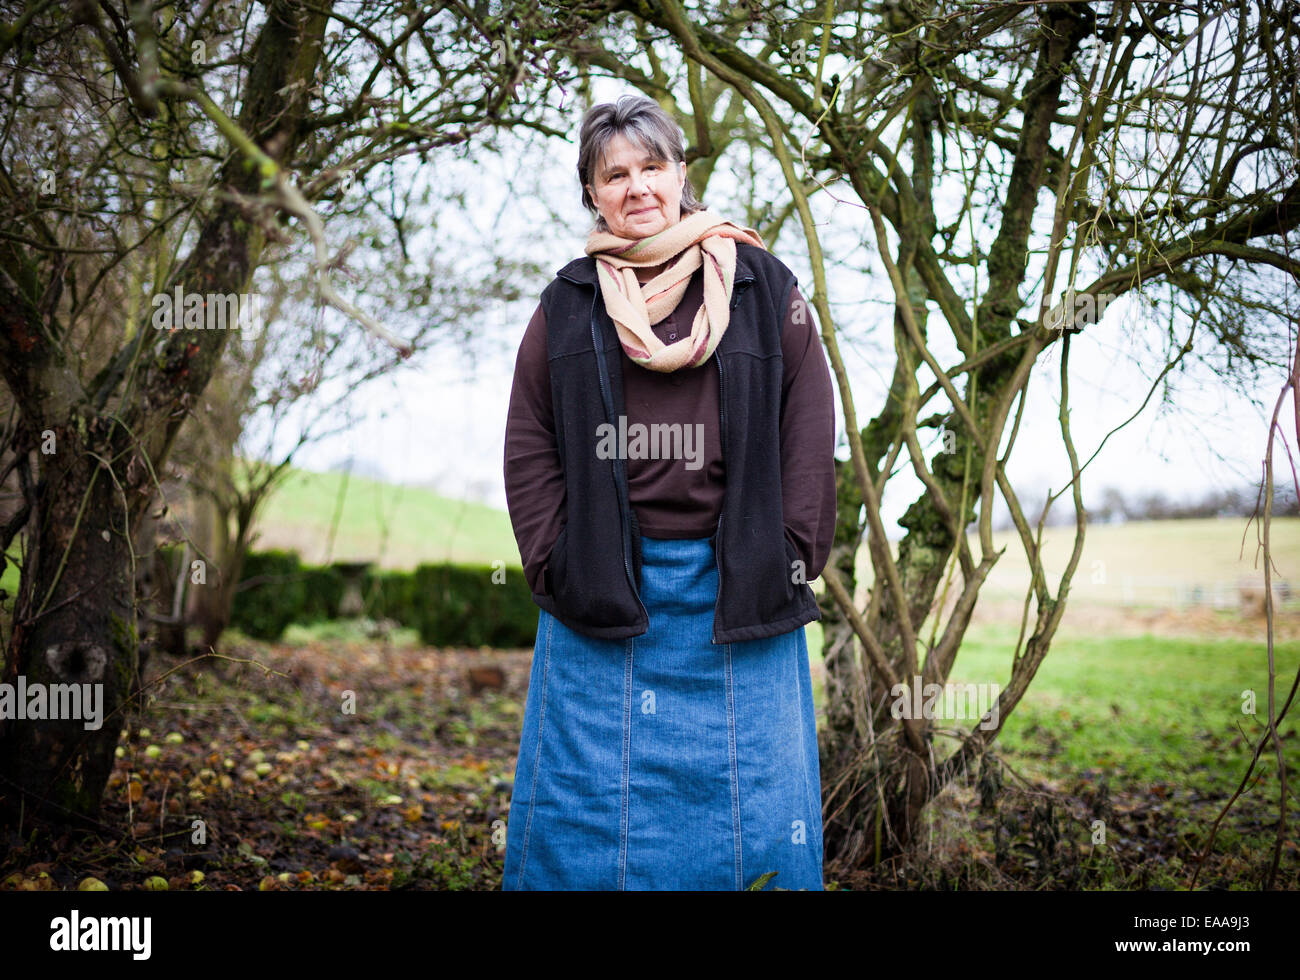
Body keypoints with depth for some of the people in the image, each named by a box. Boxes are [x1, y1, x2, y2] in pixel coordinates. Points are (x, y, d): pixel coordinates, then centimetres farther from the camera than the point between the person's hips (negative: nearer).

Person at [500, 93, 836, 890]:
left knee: (748, 803, 7)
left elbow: (810, 441, 2)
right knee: (590, 804, 7)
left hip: (736, 591, 0)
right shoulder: (569, 303, 9)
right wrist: (554, 567, -2)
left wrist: (790, 563, -5)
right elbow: (530, 450, 8)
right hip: (601, 596, 1)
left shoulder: (764, 286, 5)